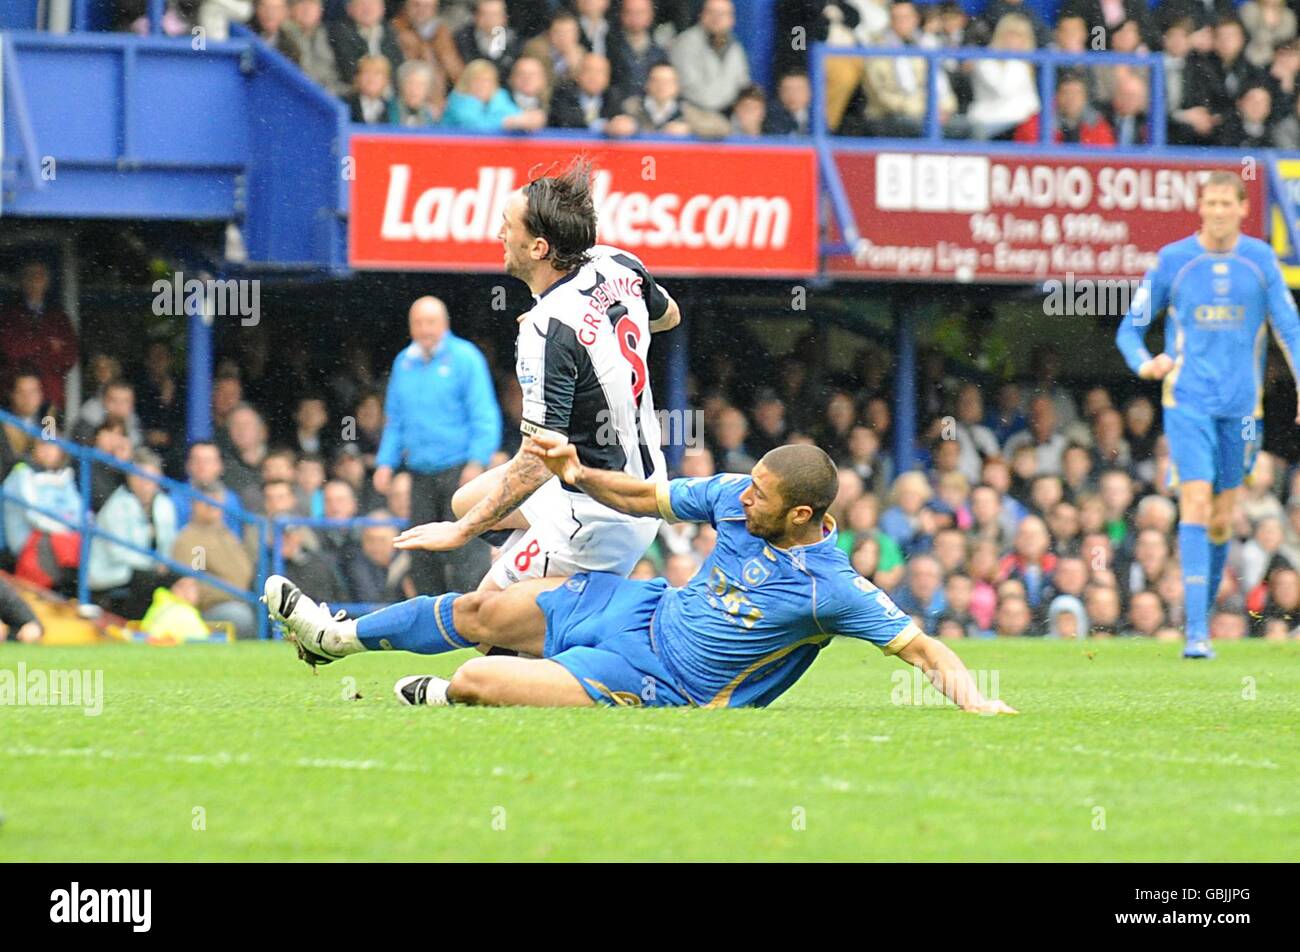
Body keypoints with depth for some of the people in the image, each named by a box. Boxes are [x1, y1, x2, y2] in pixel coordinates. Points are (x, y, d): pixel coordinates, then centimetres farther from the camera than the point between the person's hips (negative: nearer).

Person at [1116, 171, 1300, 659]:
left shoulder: (1260, 260, 5)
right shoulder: (1173, 260, 1)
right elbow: (1130, 329, 8)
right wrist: (1143, 363, -14)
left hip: (1241, 403, 2)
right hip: (1187, 400, -2)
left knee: (1221, 520, 7)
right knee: (1195, 505, -15)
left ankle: (1205, 612, 27)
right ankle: (1197, 632, -19)